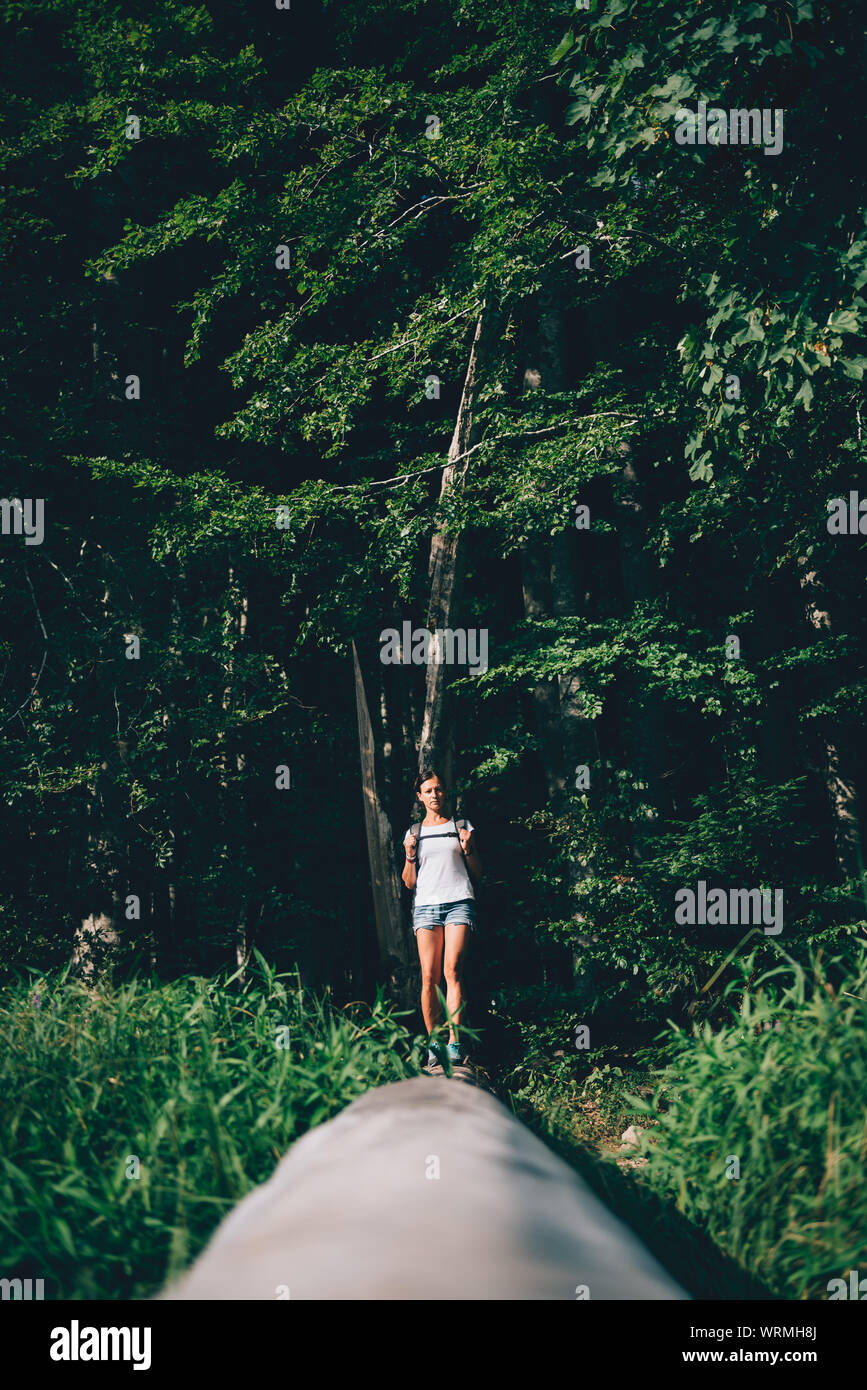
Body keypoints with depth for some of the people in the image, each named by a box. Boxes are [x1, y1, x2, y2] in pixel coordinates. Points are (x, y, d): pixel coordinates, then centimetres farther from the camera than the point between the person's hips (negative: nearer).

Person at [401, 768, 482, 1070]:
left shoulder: (461, 826, 14)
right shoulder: (413, 833, 18)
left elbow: (477, 875, 15)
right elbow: (409, 883, 17)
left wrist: (468, 849, -2)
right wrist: (410, 856, 0)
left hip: (459, 902, -2)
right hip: (426, 906, 2)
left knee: (452, 970, -16)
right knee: (429, 977, -8)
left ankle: (454, 1042, -19)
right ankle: (433, 1043, -2)